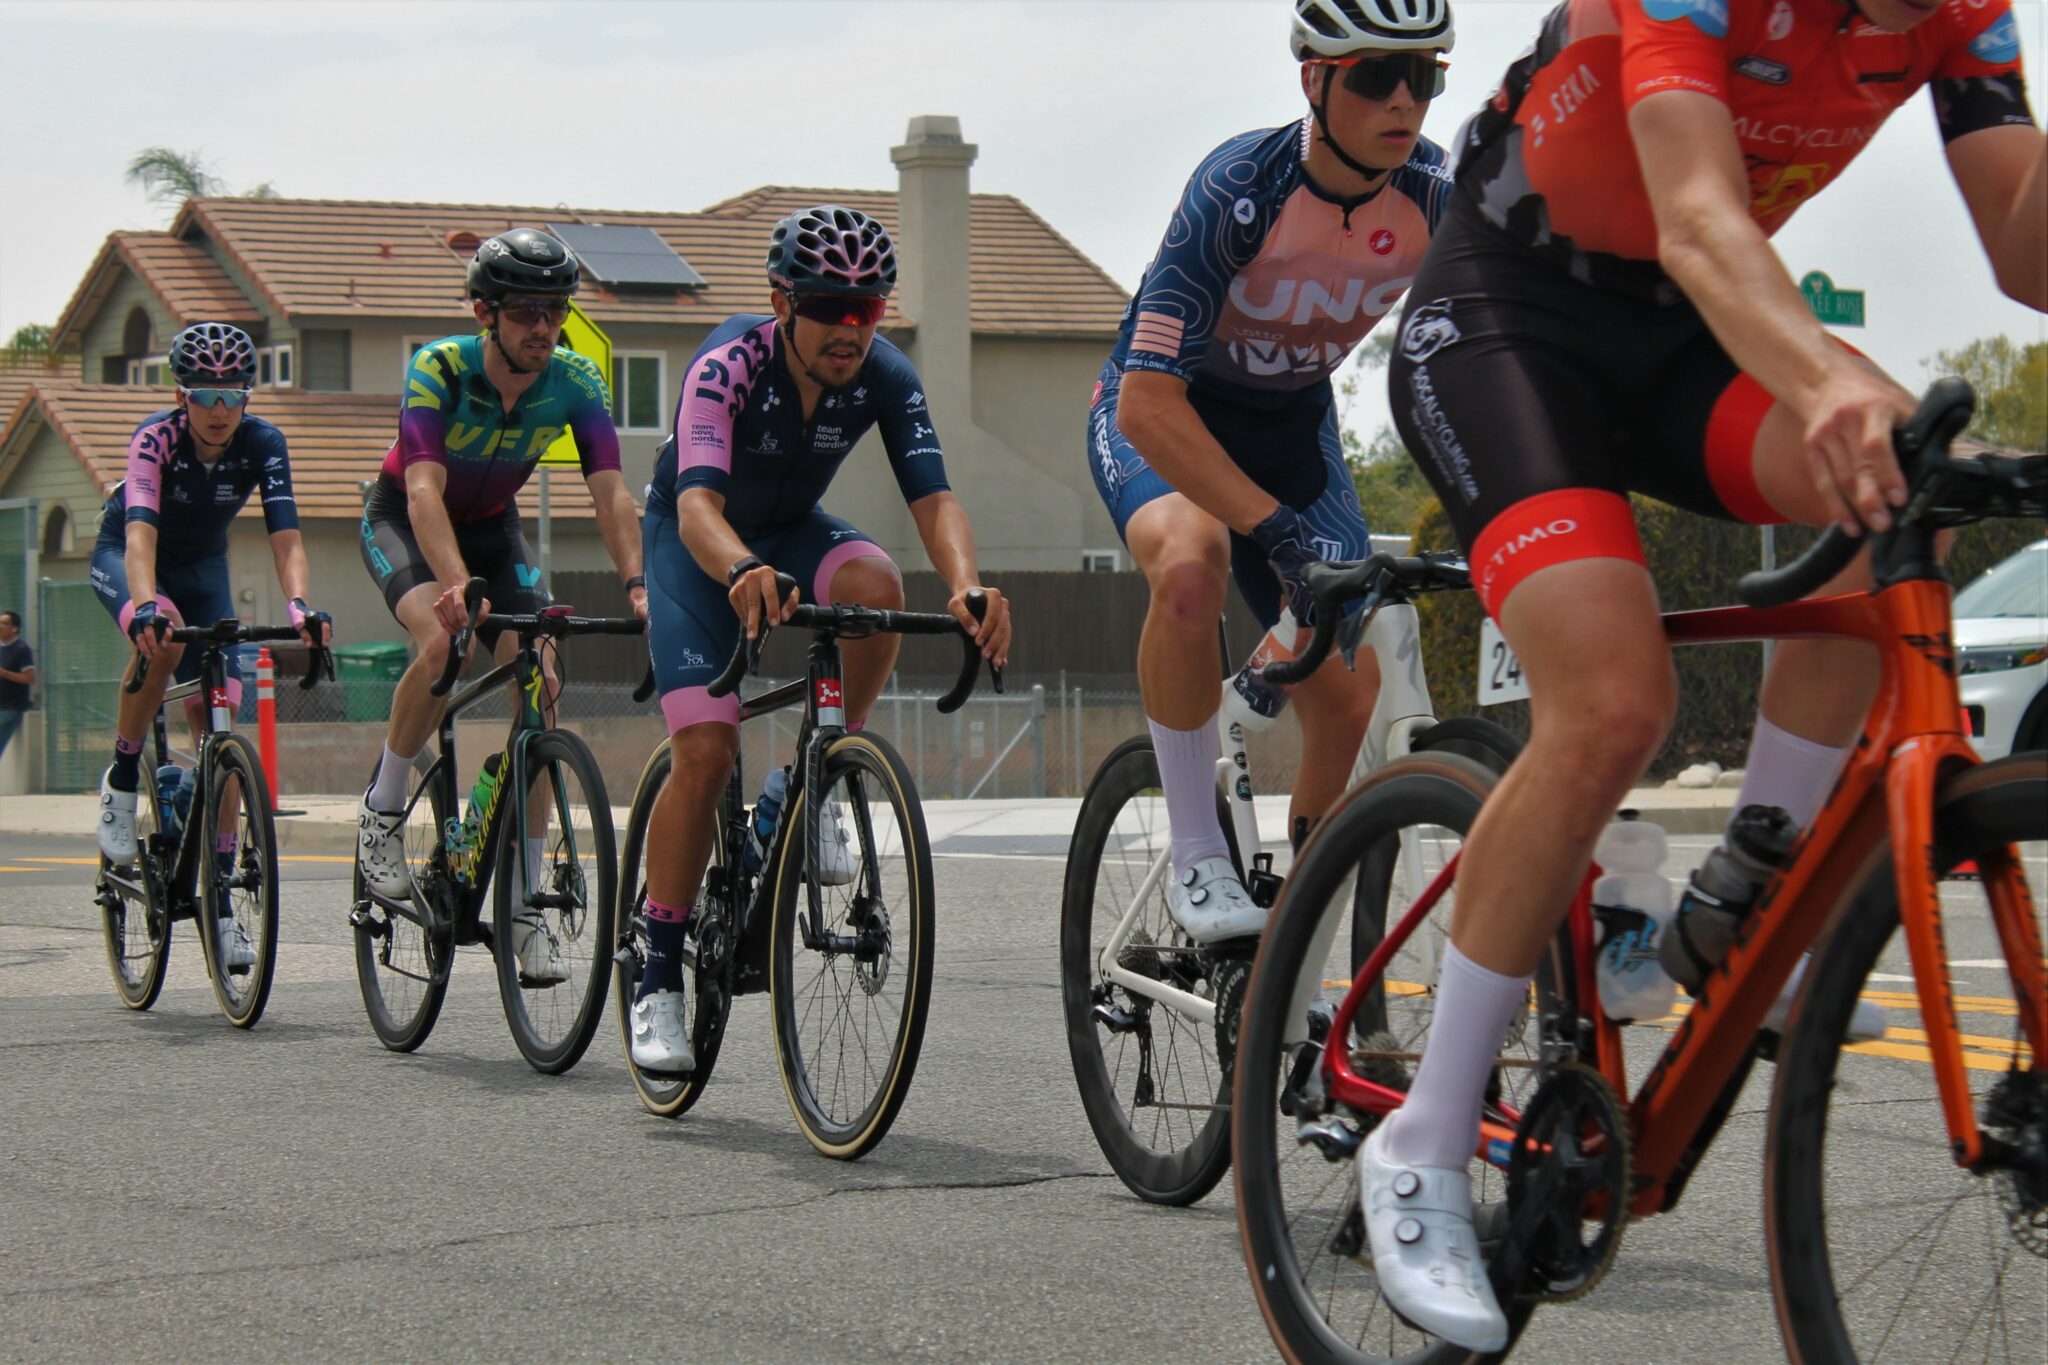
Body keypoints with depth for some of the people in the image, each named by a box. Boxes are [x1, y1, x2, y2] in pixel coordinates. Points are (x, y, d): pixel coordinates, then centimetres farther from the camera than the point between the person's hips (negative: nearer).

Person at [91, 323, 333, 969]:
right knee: (163, 639, -38)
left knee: (216, 721, -9)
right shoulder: (156, 438, -30)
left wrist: (300, 606, -50)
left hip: (202, 565, 3)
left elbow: (286, 537, -31)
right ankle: (122, 778, -14)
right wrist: (146, 606, -61)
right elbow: (140, 533, -43)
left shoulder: (262, 444, -23)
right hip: (123, 558, -3)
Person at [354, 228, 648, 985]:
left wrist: (636, 583, -41)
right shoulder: (439, 369, -30)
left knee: (539, 682, -14)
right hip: (402, 521, -4)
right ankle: (382, 811, -10)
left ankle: (525, 906, -7)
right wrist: (457, 584, -55)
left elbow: (610, 494, -25)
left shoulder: (577, 382, -20)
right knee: (443, 642, -34)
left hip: (492, 524, 4)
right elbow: (424, 490, -39)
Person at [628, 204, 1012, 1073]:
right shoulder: (729, 364, -32)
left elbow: (932, 497, -31)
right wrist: (743, 571, -67)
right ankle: (659, 981, -6)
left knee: (875, 586, -33)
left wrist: (966, 584, -52)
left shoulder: (884, 376, -22)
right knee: (706, 751, -19)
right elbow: (698, 505, -45)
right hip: (697, 543, -3)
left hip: (793, 531, 3)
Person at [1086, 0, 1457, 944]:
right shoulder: (1241, 187, -32)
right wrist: (1277, 529, -46)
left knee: (1347, 692, -5)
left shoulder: (1435, 198, -19)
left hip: (1292, 421, 5)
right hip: (1160, 413, -4)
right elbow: (1148, 403, -37)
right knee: (1190, 564, -37)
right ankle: (1196, 861, -22)